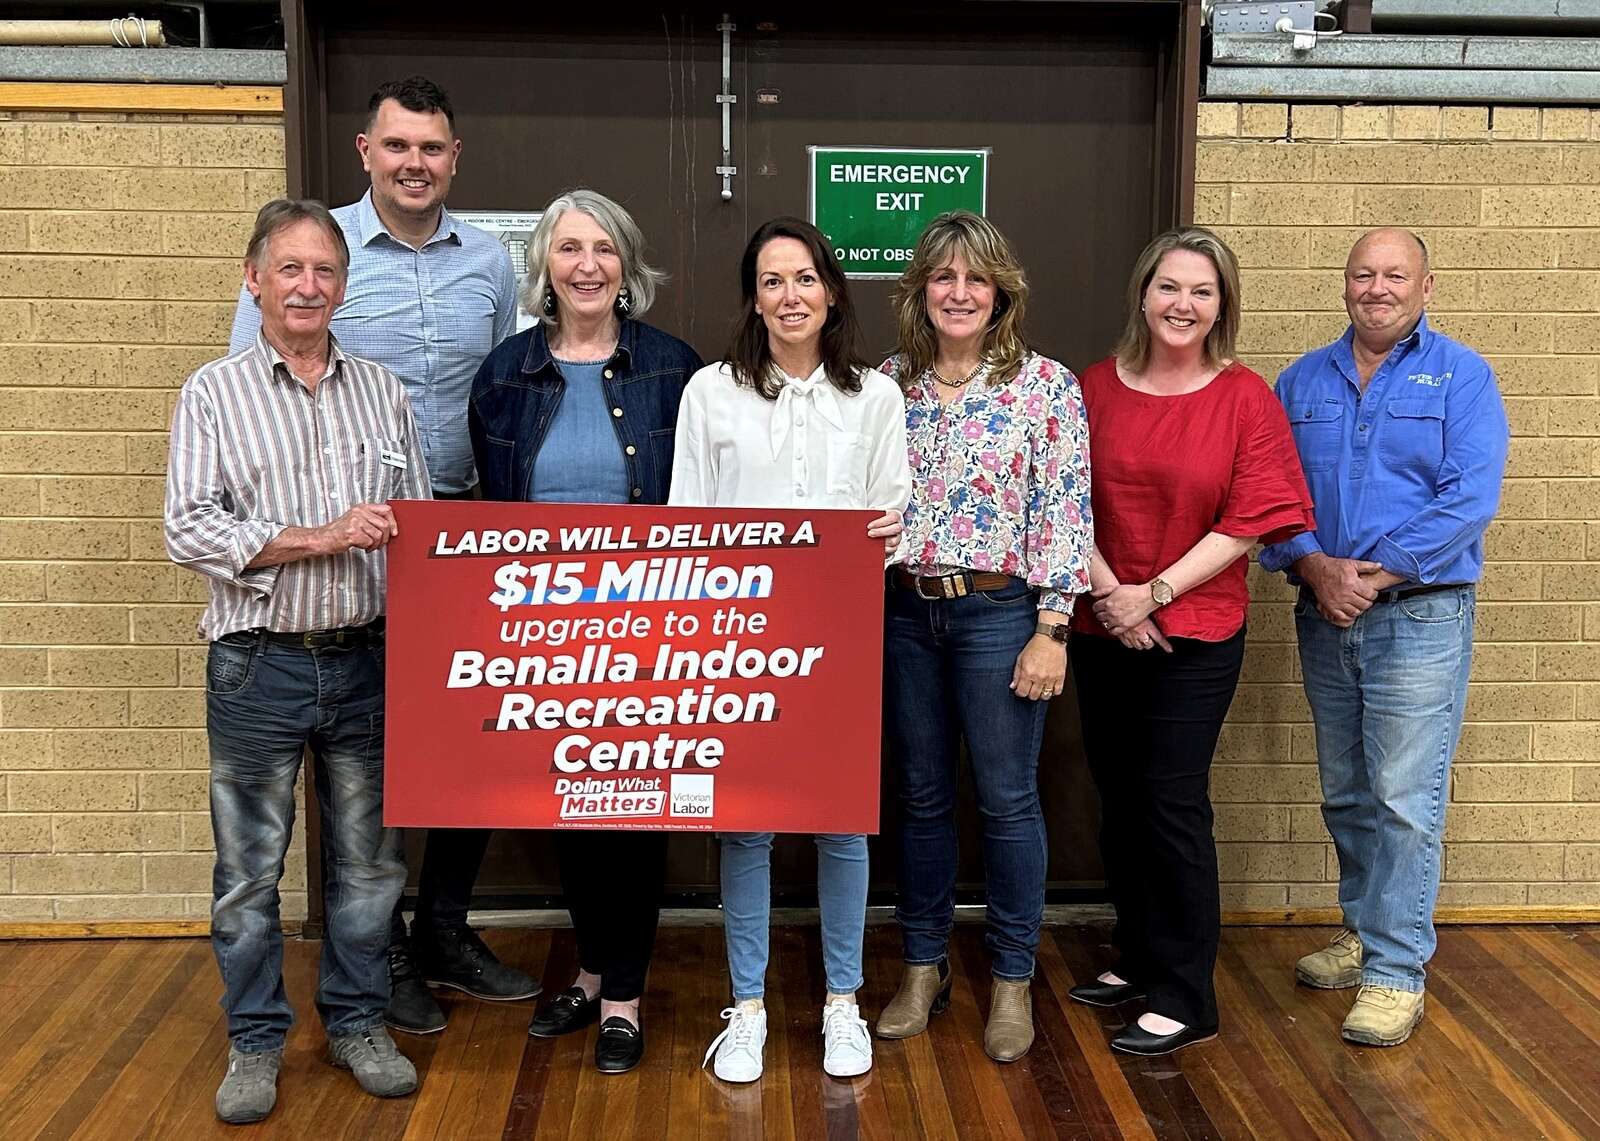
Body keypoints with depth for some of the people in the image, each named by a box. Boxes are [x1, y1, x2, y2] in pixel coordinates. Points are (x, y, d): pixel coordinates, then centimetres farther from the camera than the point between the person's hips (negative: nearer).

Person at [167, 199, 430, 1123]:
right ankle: (256, 1041, 23)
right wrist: (323, 537, -16)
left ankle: (358, 1022, 28)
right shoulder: (215, 393, 1)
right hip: (259, 665, -2)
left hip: (367, 660, 2)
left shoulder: (384, 392, 9)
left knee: (369, 858, 11)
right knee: (250, 867, 7)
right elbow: (190, 530, -8)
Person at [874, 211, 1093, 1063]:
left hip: (999, 612, -3)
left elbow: (1065, 513, -8)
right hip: (904, 612, 4)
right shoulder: (888, 384, 6)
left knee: (1007, 798, 5)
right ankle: (923, 967, 27)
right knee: (921, 796, 12)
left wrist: (1051, 630, -12)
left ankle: (1012, 981, 21)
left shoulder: (1046, 385, -5)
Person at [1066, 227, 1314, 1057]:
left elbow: (1250, 519, -10)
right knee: (1119, 799, 12)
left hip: (1196, 633, -4)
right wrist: (1107, 593, -10)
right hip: (1103, 631, 4)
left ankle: (1185, 998, 10)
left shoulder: (1246, 398, -6)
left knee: (1173, 803, -3)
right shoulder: (1095, 389, 3)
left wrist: (1154, 594, -13)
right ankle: (1138, 959, 30)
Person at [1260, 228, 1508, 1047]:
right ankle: (1365, 930, 31)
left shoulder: (1462, 377, -1)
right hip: (1324, 615, 4)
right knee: (1346, 794, 14)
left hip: (1419, 616, -4)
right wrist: (1314, 566, -13)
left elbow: (1470, 497, -11)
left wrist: (1378, 573, -16)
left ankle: (1396, 971, 2)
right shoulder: (1302, 382, 10)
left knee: (1404, 800, -5)